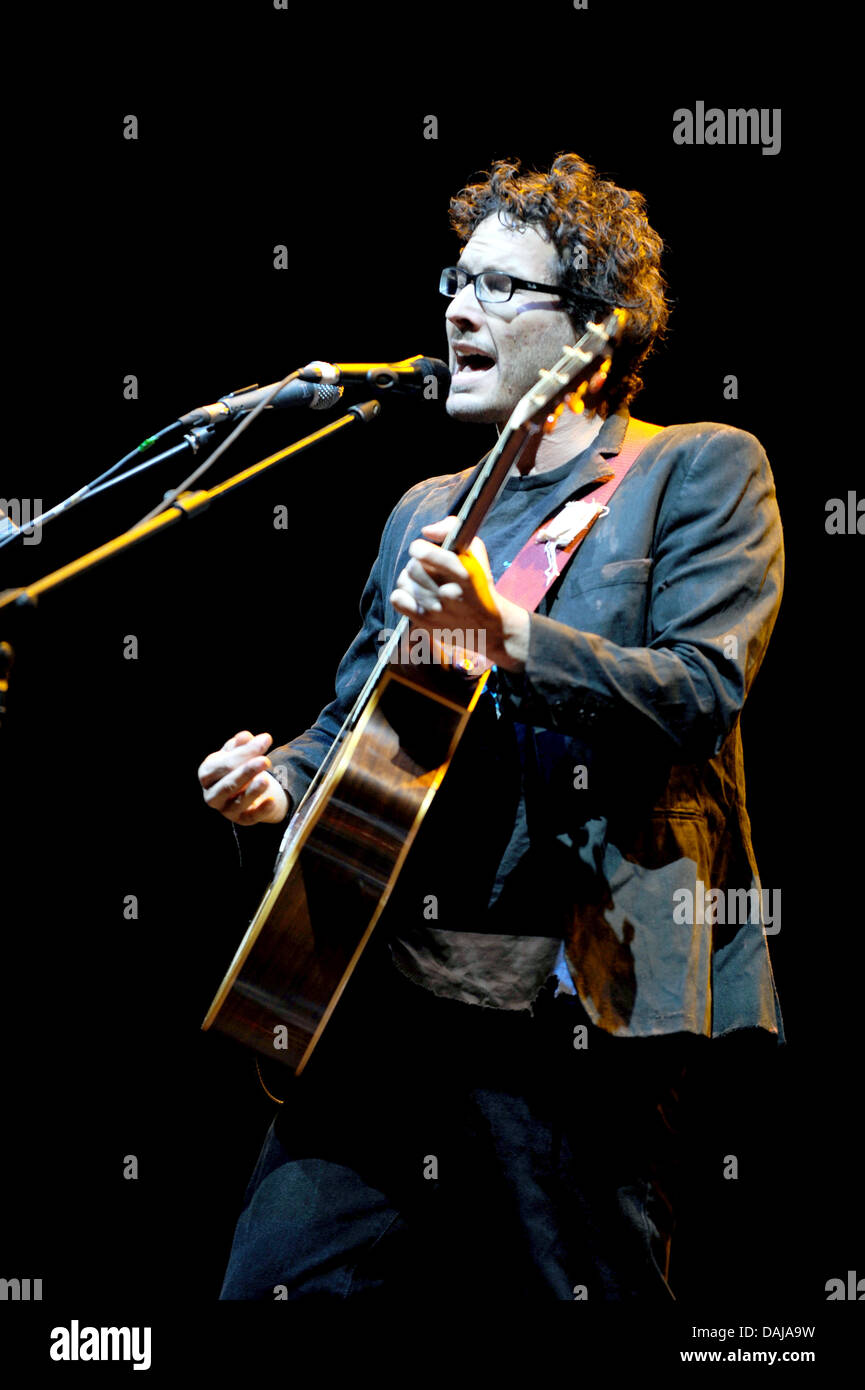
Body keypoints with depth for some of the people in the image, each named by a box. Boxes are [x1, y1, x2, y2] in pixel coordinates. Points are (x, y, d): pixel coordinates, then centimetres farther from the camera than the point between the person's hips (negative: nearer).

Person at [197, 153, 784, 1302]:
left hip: (581, 992, -5)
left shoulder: (702, 470, 3)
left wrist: (501, 634, -23)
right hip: (386, 975, 6)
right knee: (277, 1277, 0)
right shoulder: (427, 511, 22)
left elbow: (703, 693, -12)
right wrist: (281, 779, 6)